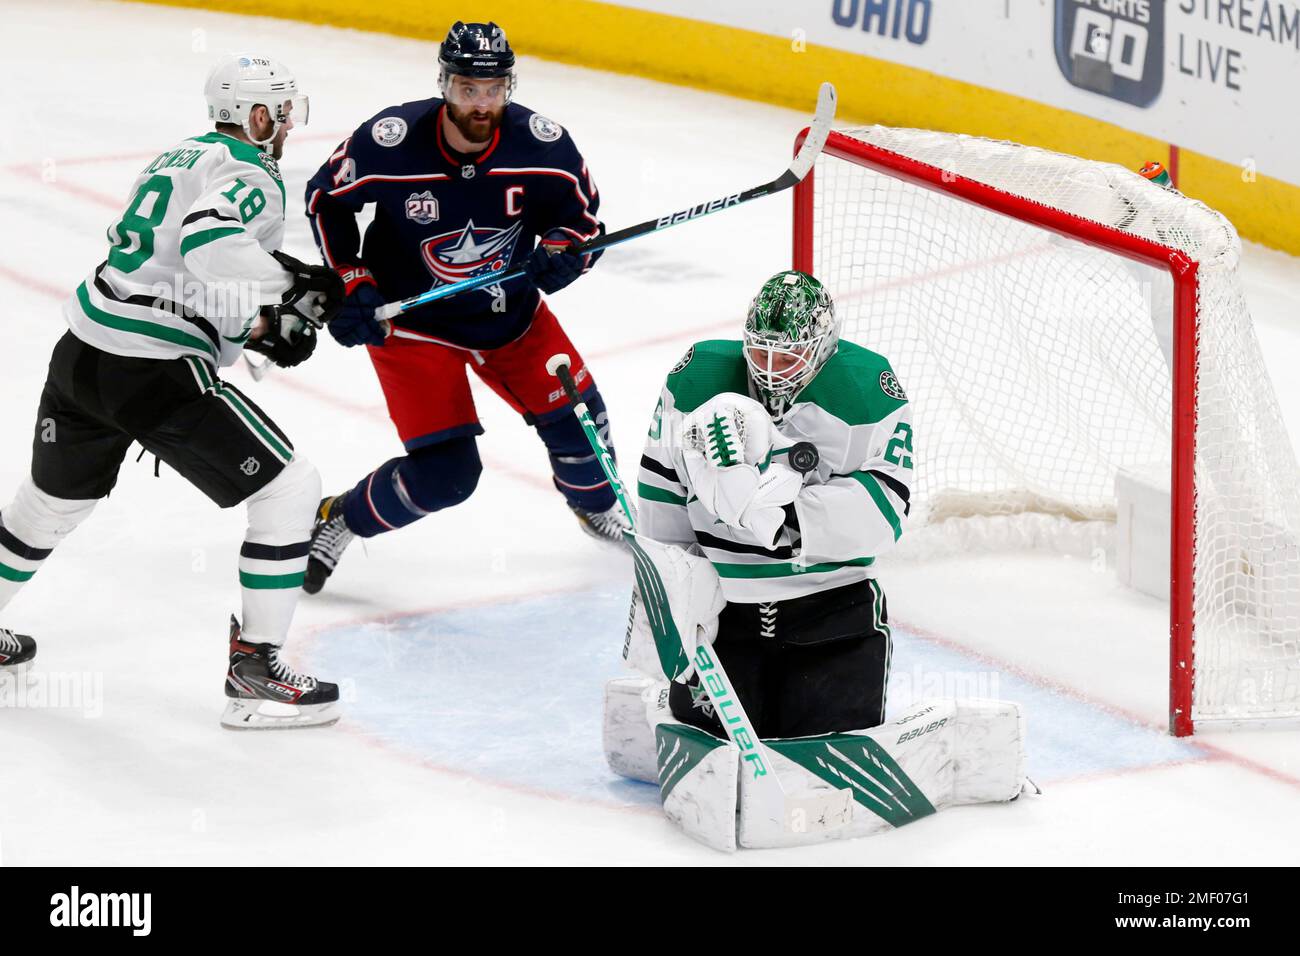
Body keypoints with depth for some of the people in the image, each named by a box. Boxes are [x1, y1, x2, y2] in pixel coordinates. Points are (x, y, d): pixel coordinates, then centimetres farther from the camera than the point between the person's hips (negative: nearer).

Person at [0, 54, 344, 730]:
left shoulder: (179, 156, 20)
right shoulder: (251, 173, -8)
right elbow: (208, 243, -29)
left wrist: (257, 324, 13)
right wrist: (284, 291, -21)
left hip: (81, 354, 9)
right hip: (156, 375, -9)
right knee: (288, 489, -2)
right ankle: (253, 670, -2)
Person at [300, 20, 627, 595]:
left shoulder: (541, 144, -18)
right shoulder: (389, 143, -25)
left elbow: (581, 217, -4)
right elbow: (326, 198, -7)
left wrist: (560, 251, -26)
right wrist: (353, 285, -11)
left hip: (509, 310, 4)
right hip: (410, 320, -4)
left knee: (574, 417, 8)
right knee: (445, 473, -14)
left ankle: (597, 509, 43)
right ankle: (337, 523, 11)